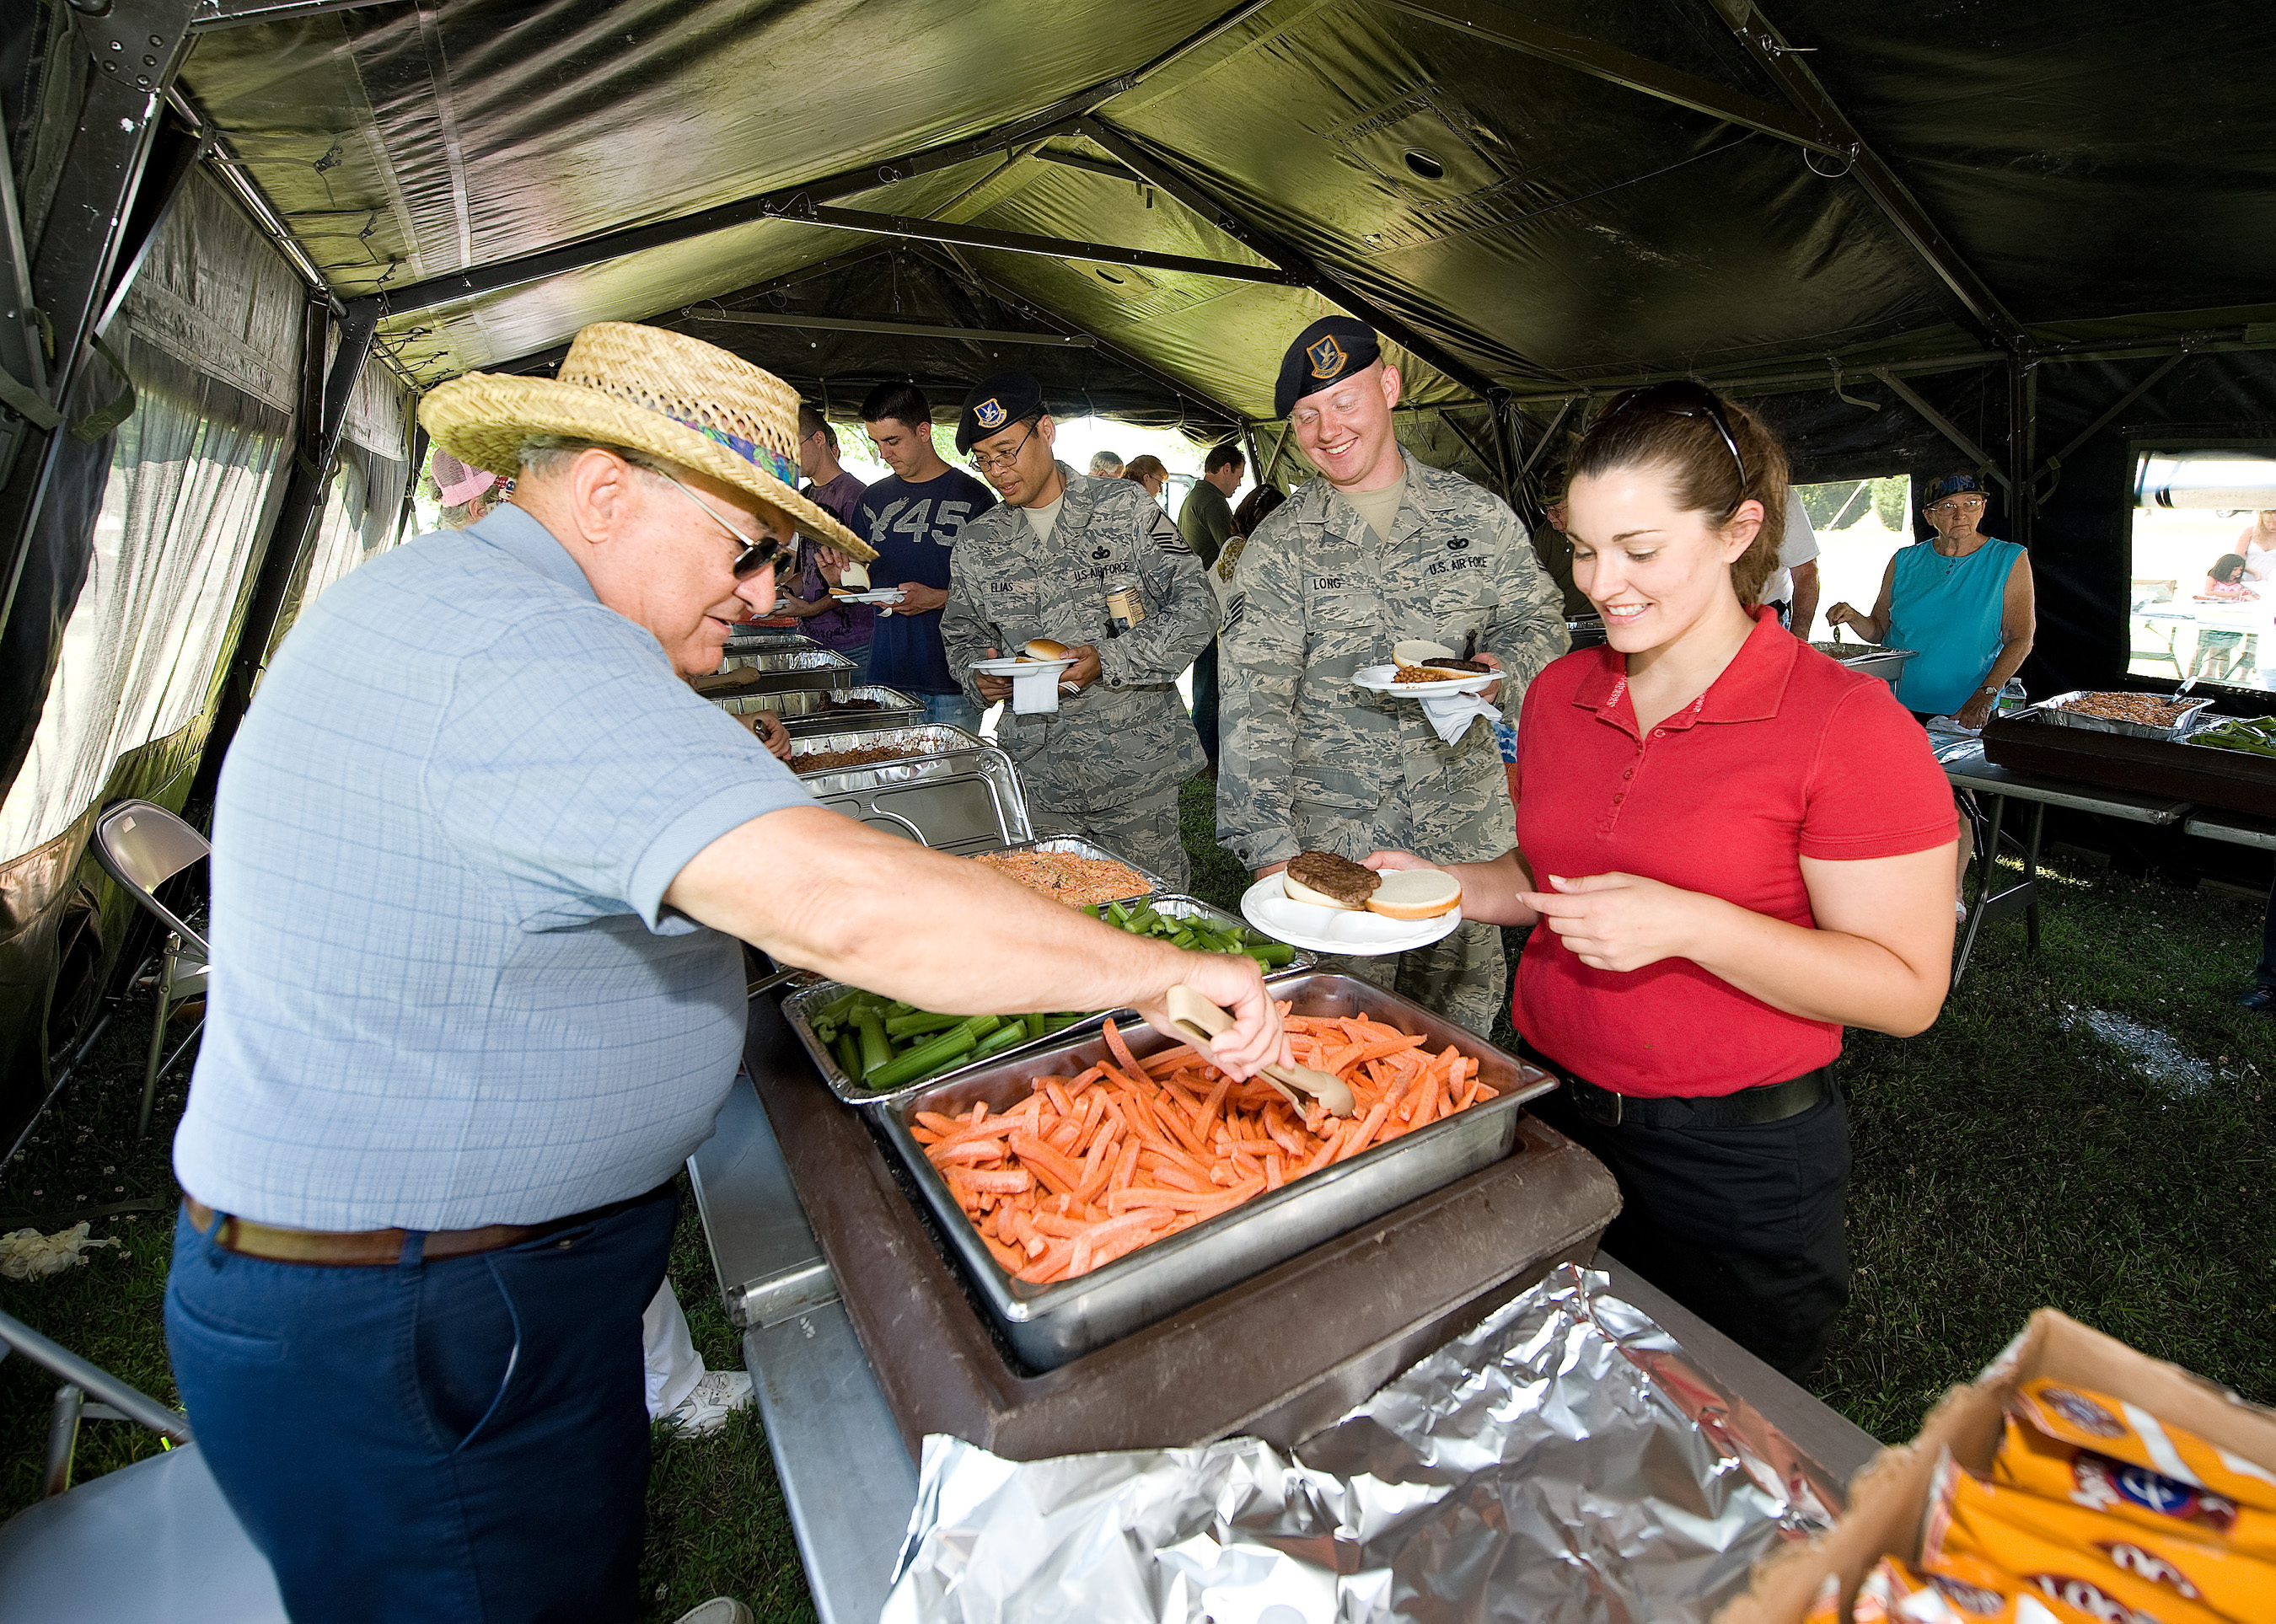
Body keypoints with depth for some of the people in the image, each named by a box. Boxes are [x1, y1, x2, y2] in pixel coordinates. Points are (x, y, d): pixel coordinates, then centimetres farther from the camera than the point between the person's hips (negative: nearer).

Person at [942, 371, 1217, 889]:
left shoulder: (1125, 506, -1)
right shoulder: (976, 545, 8)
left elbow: (1196, 608, -5)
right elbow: (962, 634, 19)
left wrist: (1110, 660, -18)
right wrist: (980, 676, -5)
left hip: (1136, 765, -2)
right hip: (1035, 773, 3)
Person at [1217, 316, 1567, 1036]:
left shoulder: (1479, 514, 5)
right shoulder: (1279, 544, -1)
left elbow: (1538, 619, 12)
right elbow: (1254, 705, -9)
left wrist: (1499, 677, -13)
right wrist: (1269, 845, -20)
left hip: (1468, 834, 2)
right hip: (1332, 842, -1)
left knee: (1463, 1024, 13)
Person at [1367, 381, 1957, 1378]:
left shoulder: (1847, 724, -16)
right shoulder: (1560, 692, 1)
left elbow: (1907, 990, -15)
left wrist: (1689, 925, -29)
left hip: (1734, 1158, -5)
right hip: (1547, 1109, 5)